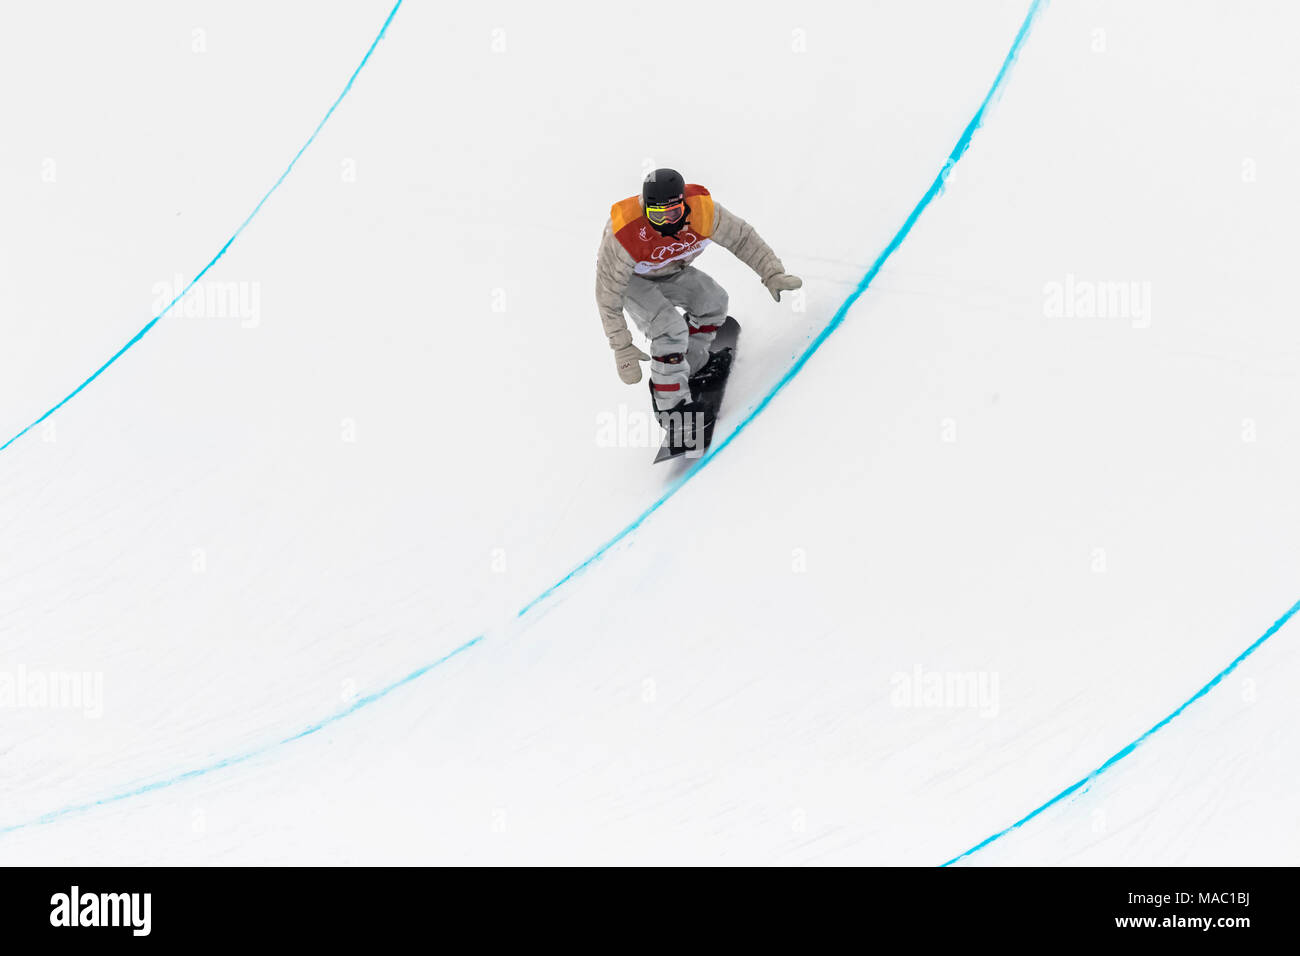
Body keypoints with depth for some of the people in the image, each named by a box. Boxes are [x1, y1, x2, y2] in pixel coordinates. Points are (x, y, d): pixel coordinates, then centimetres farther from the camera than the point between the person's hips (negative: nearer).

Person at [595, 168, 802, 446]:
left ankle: (691, 366, 19)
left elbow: (742, 238, -14)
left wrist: (773, 274, -18)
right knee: (671, 328, -22)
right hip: (630, 280, -6)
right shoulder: (624, 236, -42)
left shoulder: (702, 210, -33)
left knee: (712, 301, 0)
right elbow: (608, 296, -33)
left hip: (670, 272, 6)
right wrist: (622, 349, -32)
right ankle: (671, 406, -11)